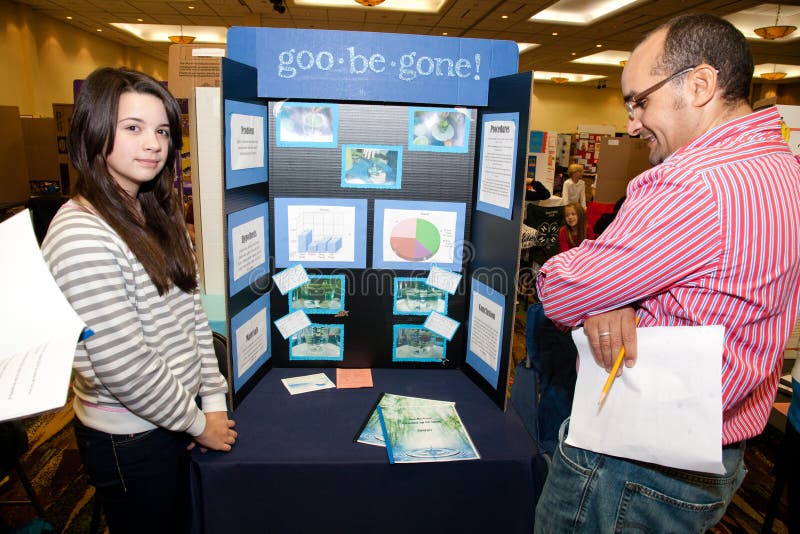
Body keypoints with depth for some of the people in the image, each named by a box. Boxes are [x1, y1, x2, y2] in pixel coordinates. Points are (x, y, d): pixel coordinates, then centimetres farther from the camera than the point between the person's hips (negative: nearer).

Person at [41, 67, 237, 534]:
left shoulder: (158, 214, 3)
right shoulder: (80, 236, -23)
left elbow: (193, 314, 4)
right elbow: (124, 369, -24)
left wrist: (214, 401, 0)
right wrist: (198, 424, -11)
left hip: (179, 419, 7)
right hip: (130, 439, -7)